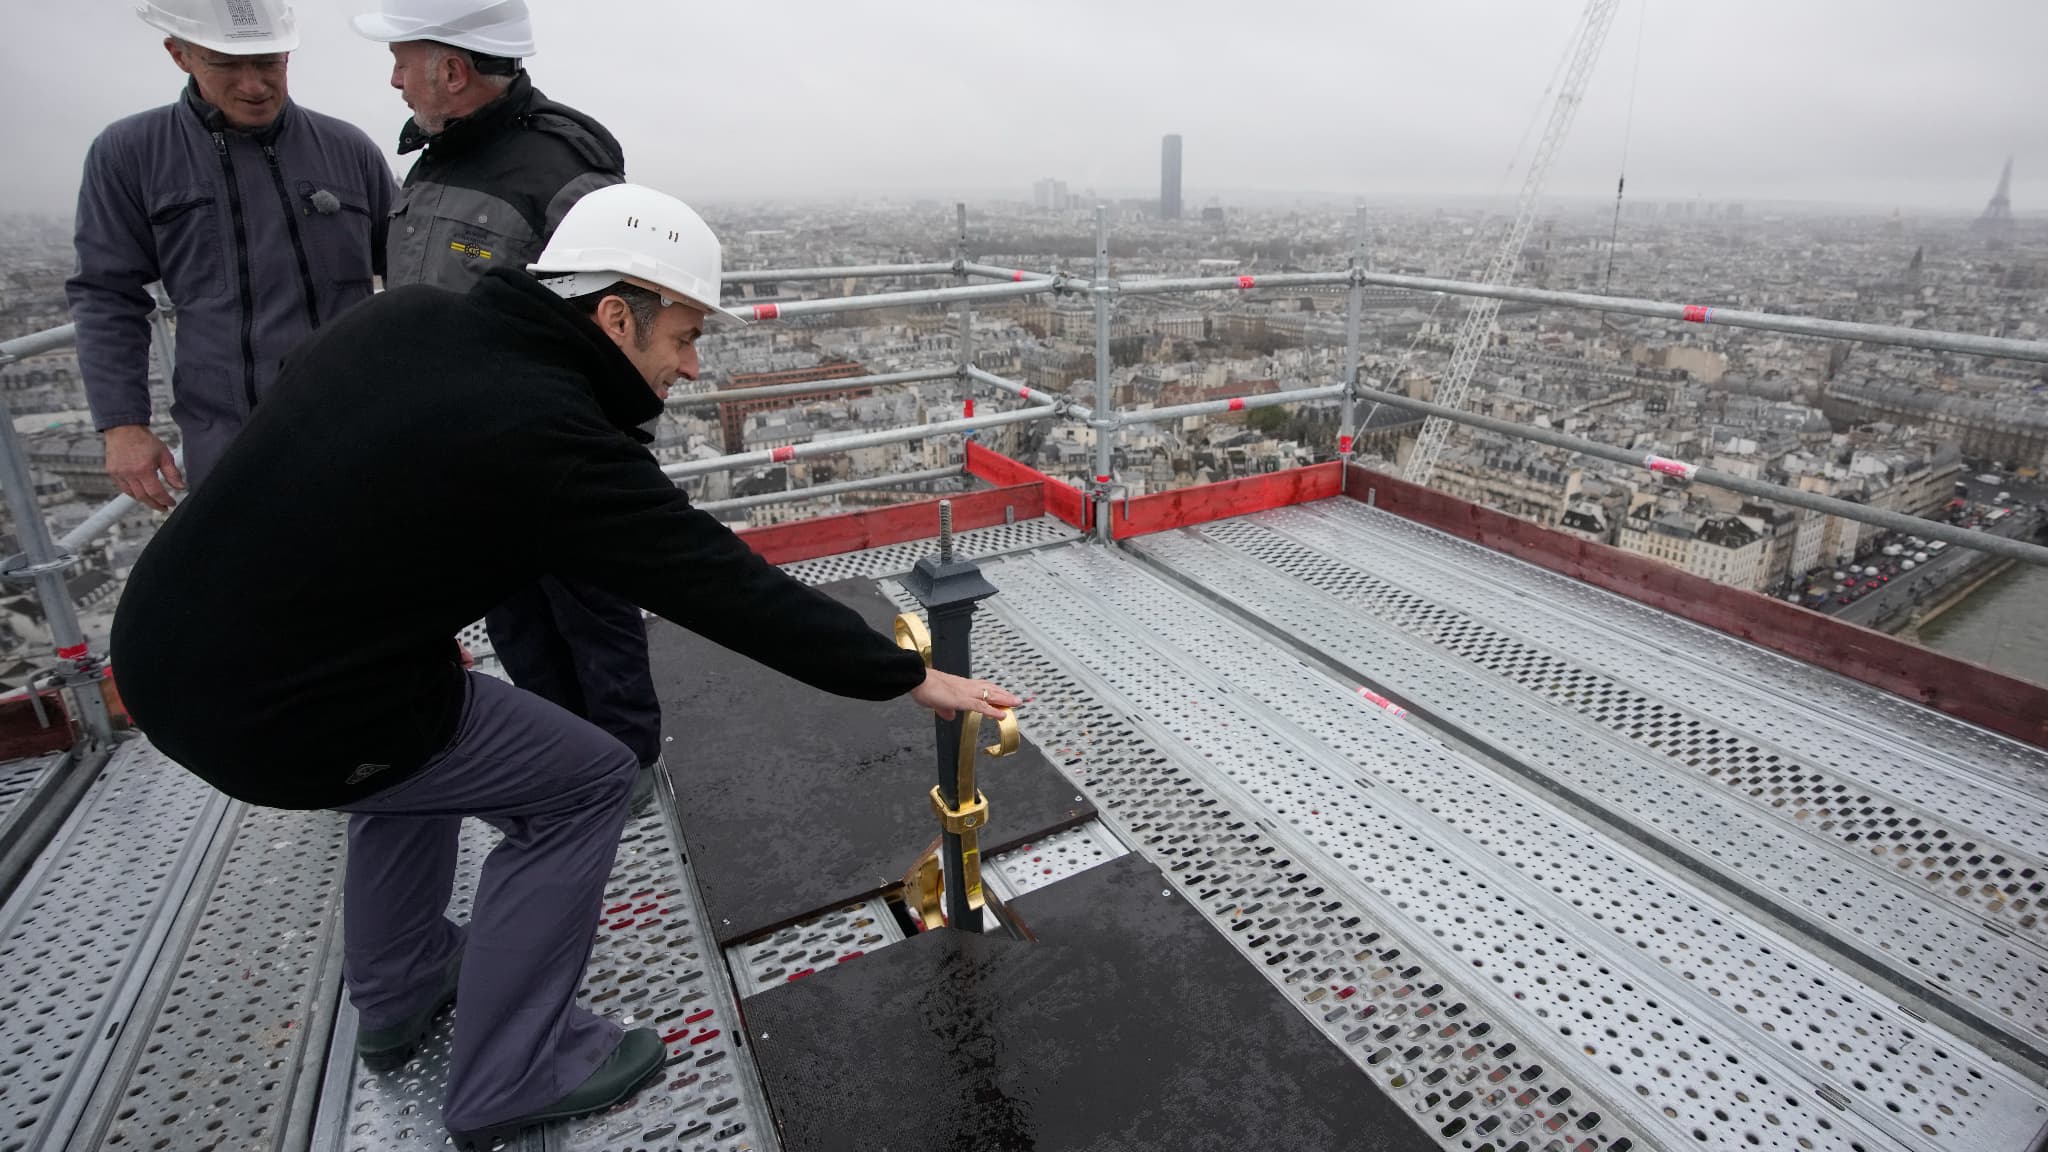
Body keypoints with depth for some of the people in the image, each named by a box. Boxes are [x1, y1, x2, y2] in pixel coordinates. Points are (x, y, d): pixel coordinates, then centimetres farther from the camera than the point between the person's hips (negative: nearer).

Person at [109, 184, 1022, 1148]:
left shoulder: (401, 315, -1)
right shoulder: (550, 440, -24)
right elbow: (729, 589, -22)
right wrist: (910, 676, -13)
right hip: (276, 713, -9)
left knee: (429, 720, 30)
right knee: (587, 781, 3)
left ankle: (398, 993, 42)